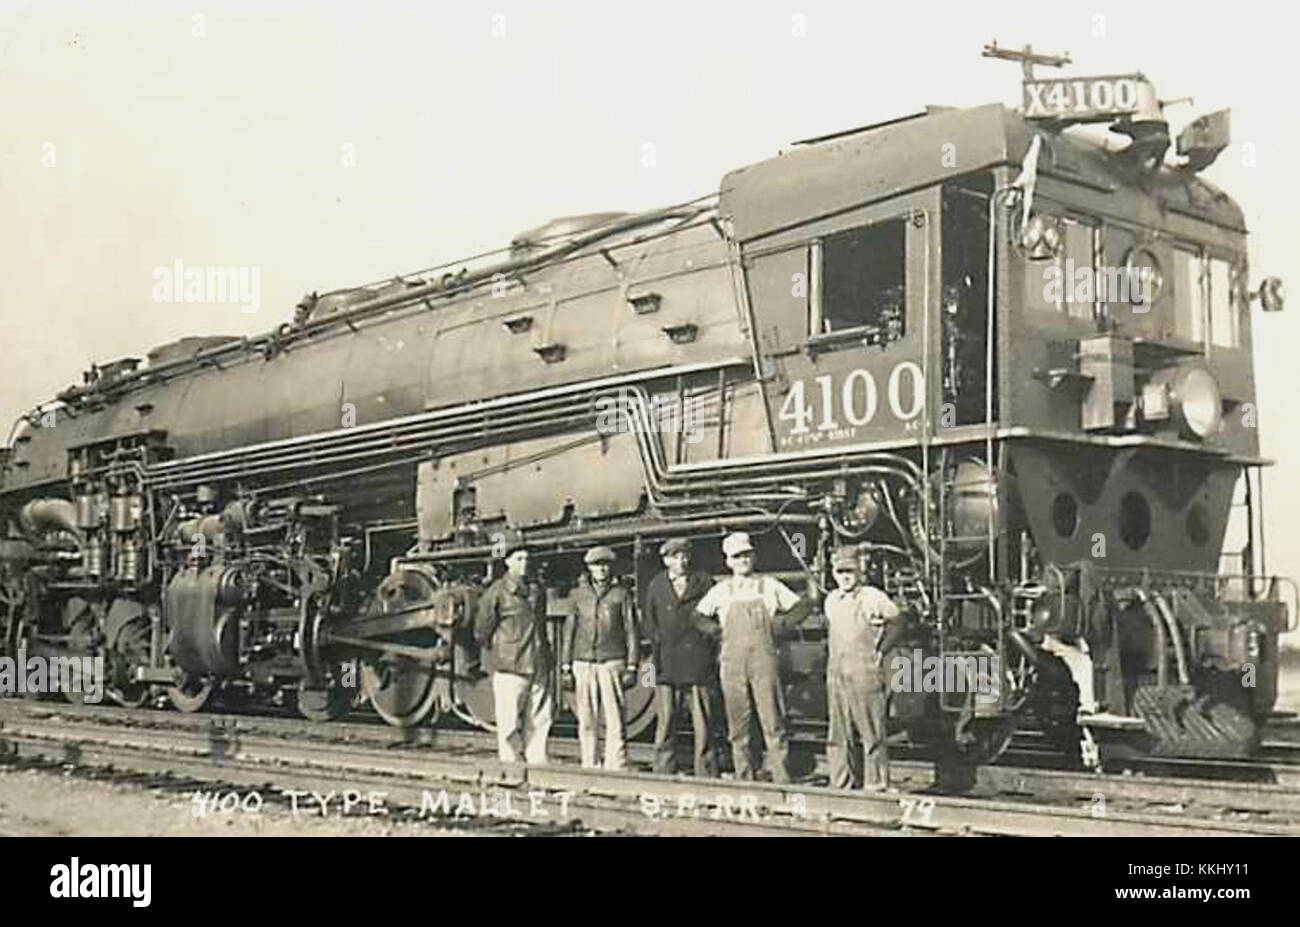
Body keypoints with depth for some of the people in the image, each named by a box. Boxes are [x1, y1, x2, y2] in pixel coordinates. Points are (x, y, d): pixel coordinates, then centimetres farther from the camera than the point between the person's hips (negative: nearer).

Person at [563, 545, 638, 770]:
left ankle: (616, 766, -4)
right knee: (586, 720, 2)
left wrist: (631, 667, -1)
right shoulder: (579, 595, 11)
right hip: (583, 663, 2)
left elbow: (631, 632, 5)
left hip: (612, 662, -2)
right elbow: (570, 631, 15)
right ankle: (588, 765, 9)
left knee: (615, 718, -8)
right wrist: (566, 666, 9)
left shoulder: (621, 594, 6)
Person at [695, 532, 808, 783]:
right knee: (737, 724, 3)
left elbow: (801, 607, 14)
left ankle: (782, 779, -4)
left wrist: (780, 625, 2)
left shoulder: (769, 586, 8)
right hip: (732, 663, 2)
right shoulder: (721, 591, 10)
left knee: (772, 720, -7)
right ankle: (743, 779, 10)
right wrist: (716, 629, 6)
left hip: (763, 659, -1)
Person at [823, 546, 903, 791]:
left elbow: (895, 623, 6)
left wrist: (880, 650, 3)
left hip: (866, 676, -5)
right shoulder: (831, 601, 12)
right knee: (839, 736, 8)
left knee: (872, 736, -2)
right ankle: (841, 787, 15)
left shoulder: (873, 597, -4)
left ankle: (876, 786, 4)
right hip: (836, 676, 5)